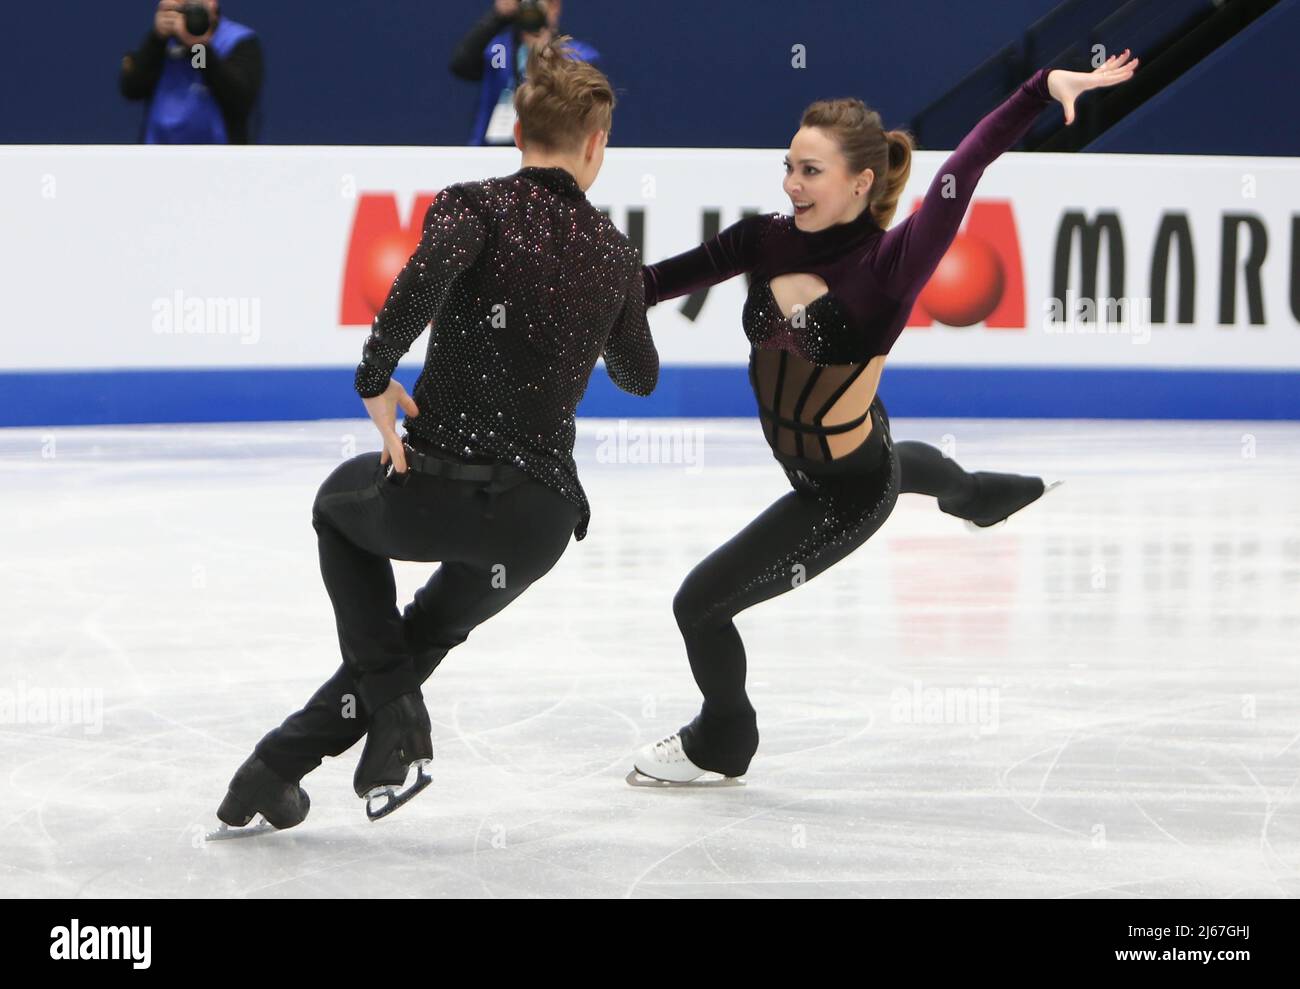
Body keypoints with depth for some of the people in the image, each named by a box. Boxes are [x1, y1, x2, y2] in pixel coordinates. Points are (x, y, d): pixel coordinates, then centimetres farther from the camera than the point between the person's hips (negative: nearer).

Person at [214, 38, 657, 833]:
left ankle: (396, 721, 19)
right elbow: (640, 377, 25)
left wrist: (377, 375, -15)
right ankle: (278, 767, 23)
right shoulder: (615, 252, 9)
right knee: (429, 635, 29)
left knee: (342, 502, 33)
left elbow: (427, 275, -26)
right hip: (541, 520, 3)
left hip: (438, 490, -3)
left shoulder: (477, 206, -3)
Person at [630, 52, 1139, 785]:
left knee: (701, 602, 0)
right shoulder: (771, 240, -18)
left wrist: (1048, 85, -45)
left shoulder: (888, 266, -32)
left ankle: (721, 744, 30)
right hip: (798, 455, 7)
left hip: (845, 495, -7)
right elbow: (667, 277, -18)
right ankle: (981, 494, 76)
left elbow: (965, 168, -38)